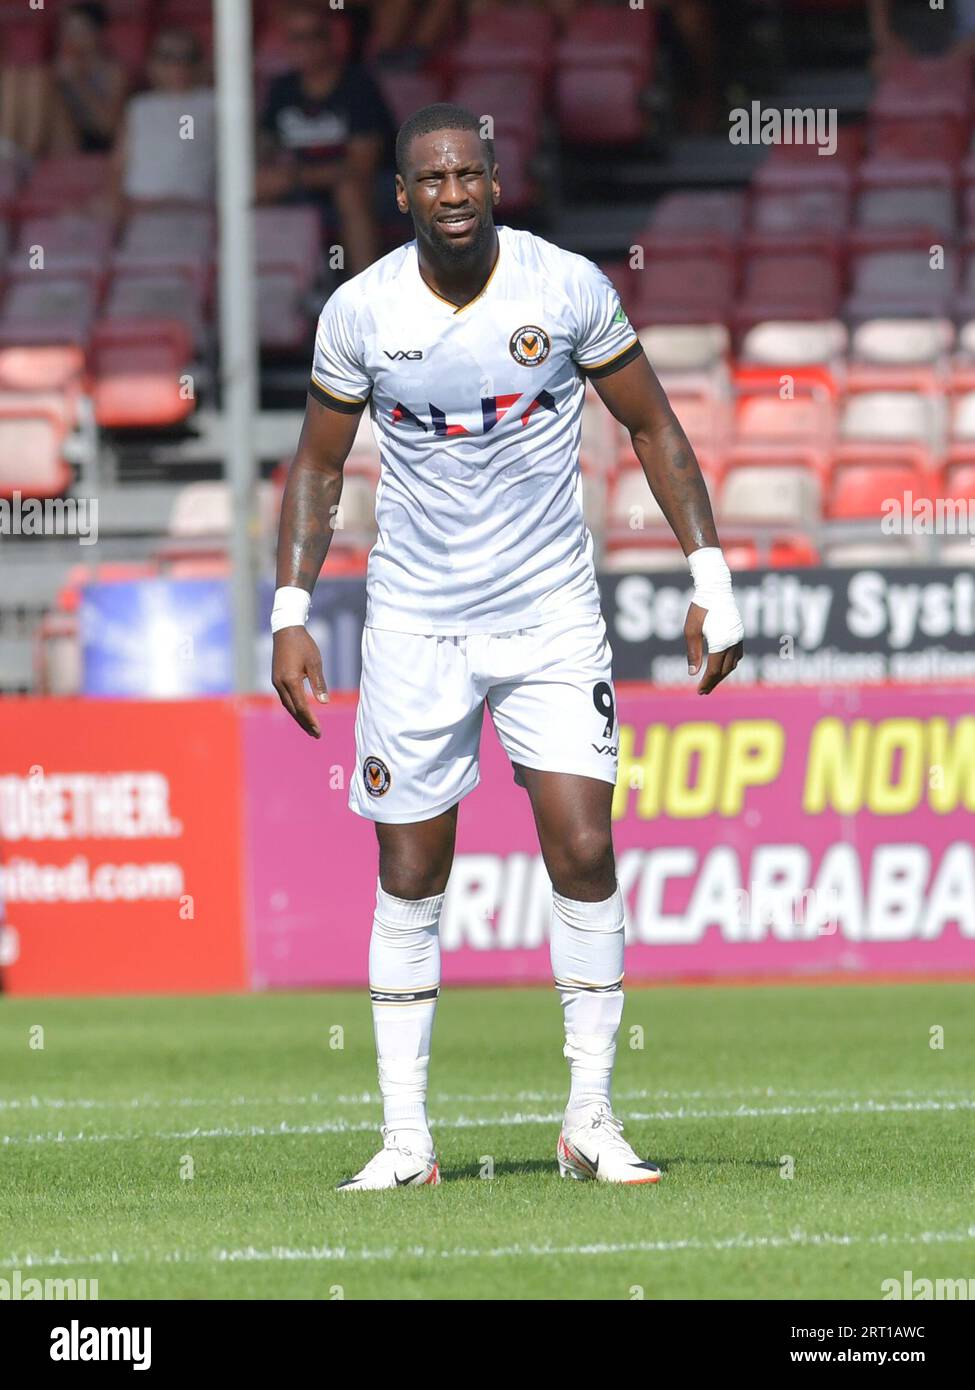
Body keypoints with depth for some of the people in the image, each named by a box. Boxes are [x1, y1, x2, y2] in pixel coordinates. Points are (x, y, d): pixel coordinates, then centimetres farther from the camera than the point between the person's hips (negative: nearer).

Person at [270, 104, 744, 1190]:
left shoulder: (568, 287, -8)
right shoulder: (361, 311, -6)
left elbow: (651, 426, 3)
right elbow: (317, 466, 7)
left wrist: (710, 578, -2)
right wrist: (290, 612, -2)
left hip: (552, 613, 0)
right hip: (415, 621, 1)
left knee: (584, 853, -10)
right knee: (410, 881, 1)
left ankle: (591, 1119, 1)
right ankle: (405, 1136, 9)